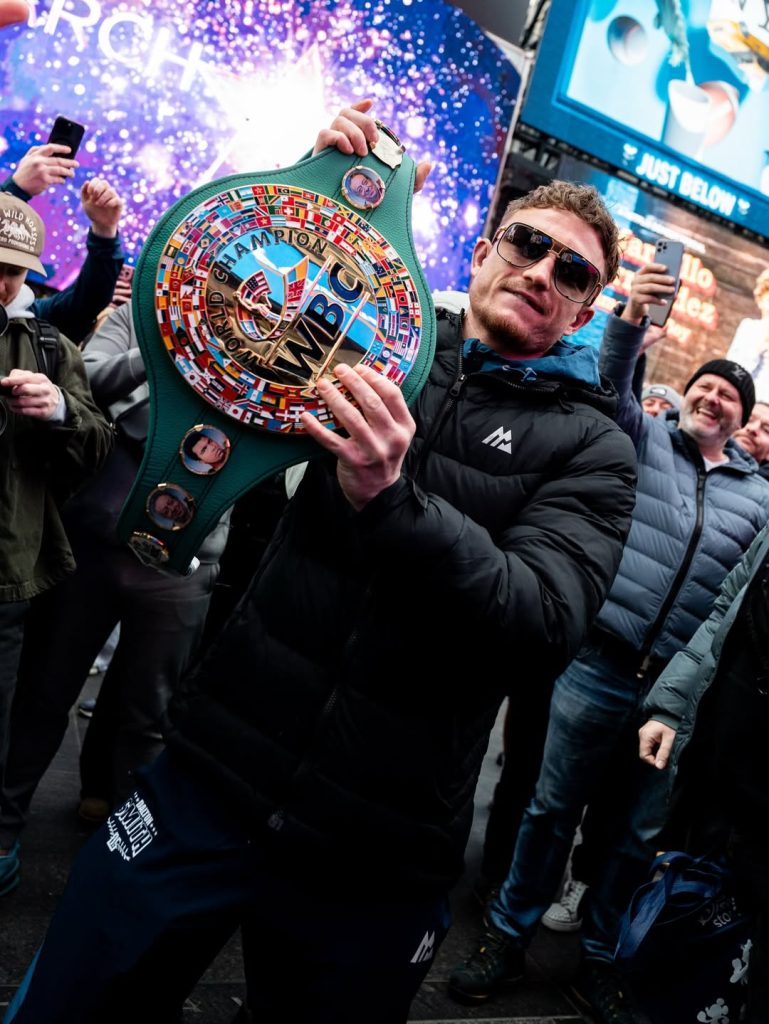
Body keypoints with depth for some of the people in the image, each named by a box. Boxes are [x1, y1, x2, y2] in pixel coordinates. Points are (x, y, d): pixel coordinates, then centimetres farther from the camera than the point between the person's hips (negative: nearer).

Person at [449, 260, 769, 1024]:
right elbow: (610, 388, -12)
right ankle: (508, 937, 28)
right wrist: (629, 321, -29)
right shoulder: (645, 438, 5)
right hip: (597, 665, -3)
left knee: (638, 835, 15)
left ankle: (599, 959, 35)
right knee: (551, 809, 8)